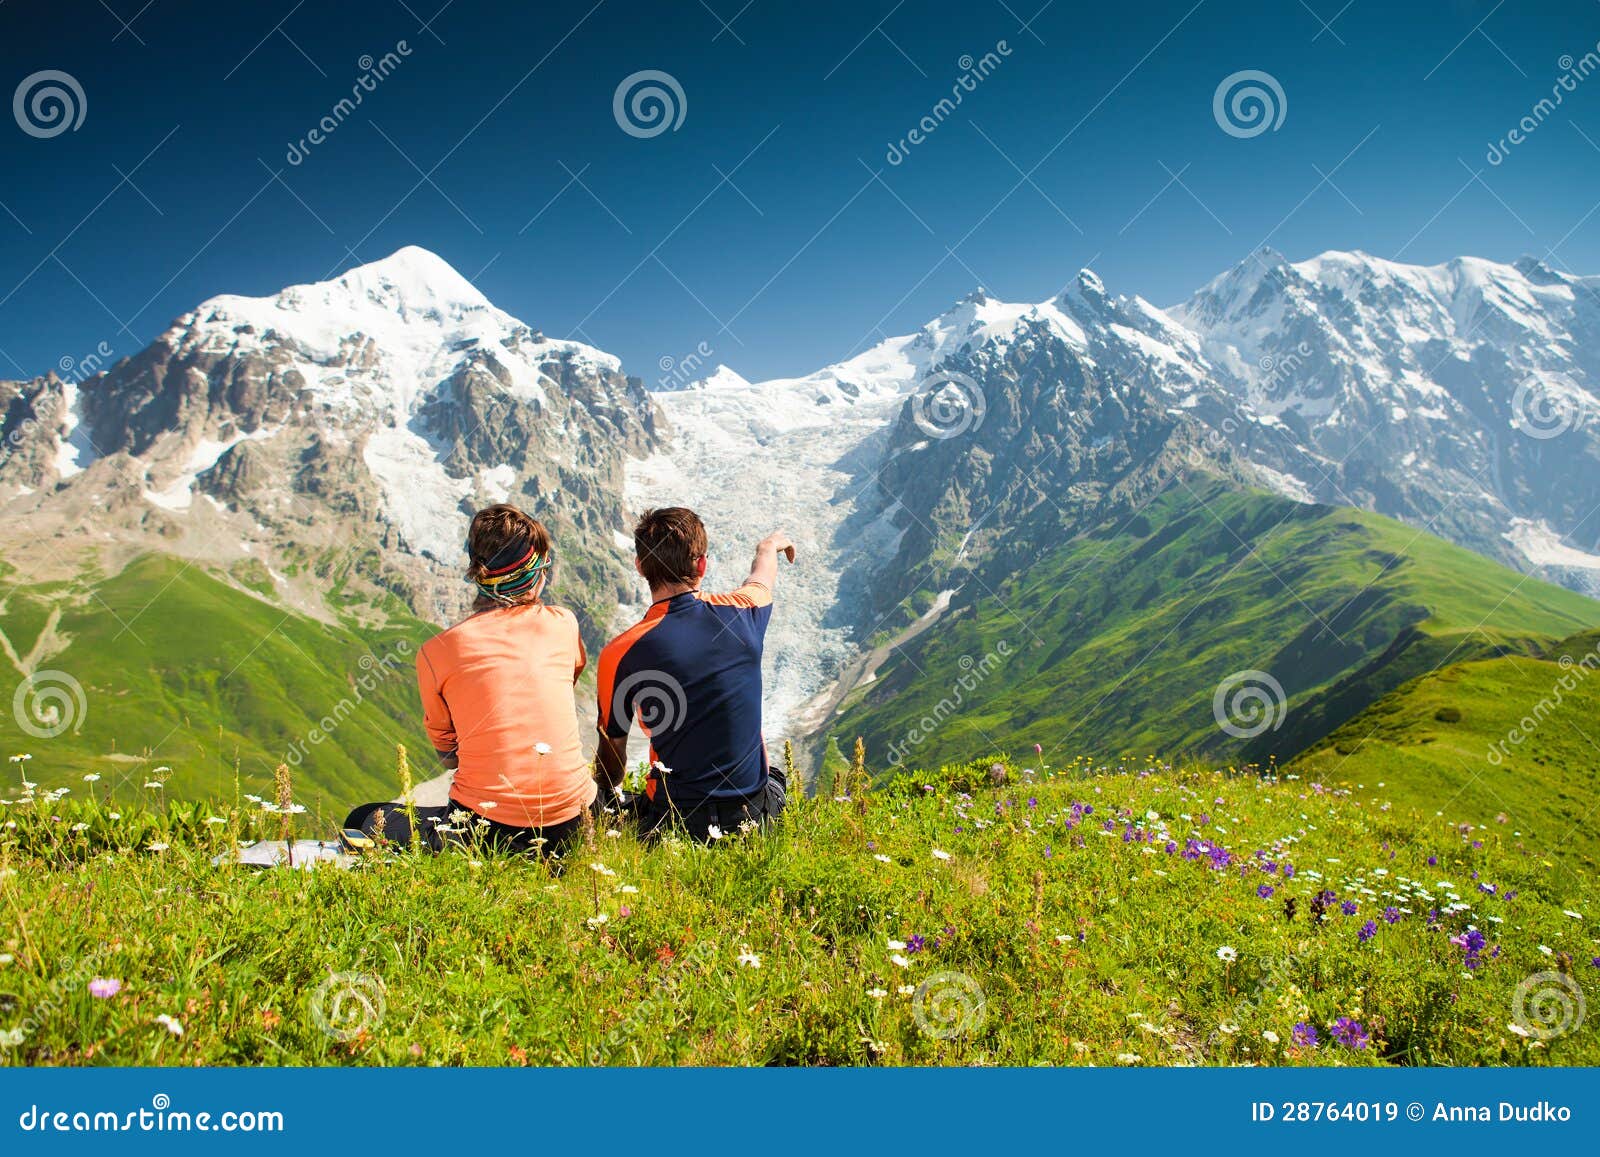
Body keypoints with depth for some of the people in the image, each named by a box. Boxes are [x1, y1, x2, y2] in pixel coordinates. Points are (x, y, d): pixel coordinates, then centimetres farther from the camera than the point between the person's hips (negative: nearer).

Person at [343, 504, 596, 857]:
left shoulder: (436, 652, -4)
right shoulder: (563, 624, 1)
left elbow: (448, 756, 9)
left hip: (490, 830, -4)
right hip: (572, 825, 4)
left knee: (362, 821, 14)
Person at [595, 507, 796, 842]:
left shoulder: (620, 654, -17)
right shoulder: (741, 613, -8)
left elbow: (612, 748, -2)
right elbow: (762, 579, 19)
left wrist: (612, 794, 19)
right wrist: (769, 546, 42)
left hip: (676, 819, -3)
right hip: (754, 813, 4)